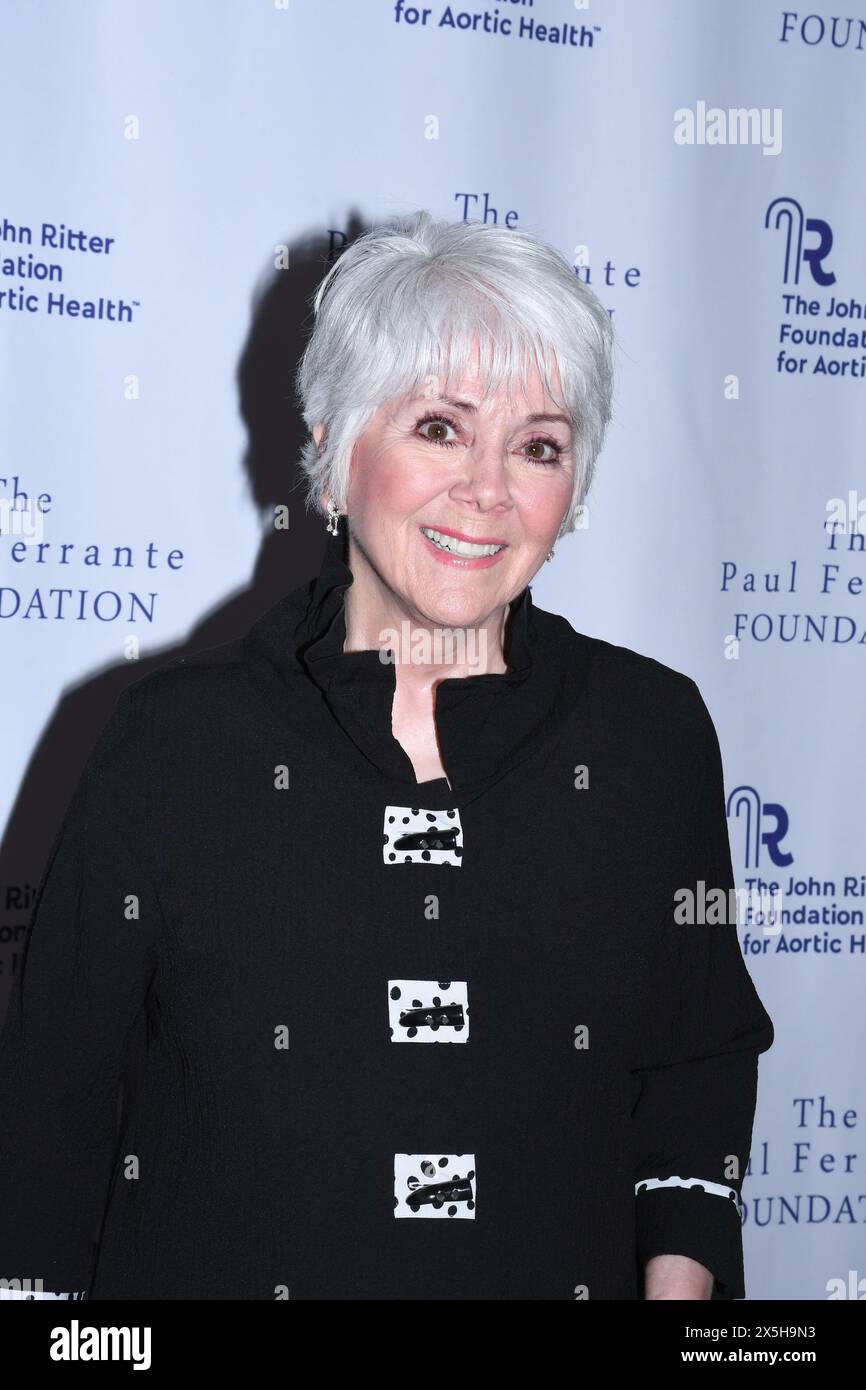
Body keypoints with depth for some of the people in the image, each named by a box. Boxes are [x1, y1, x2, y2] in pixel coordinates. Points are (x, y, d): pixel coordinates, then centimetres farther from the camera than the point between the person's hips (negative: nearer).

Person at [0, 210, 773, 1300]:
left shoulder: (657, 733, -3)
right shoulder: (177, 739, -10)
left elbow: (699, 1067, 6)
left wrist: (680, 1276, -6)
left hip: (574, 1272, 2)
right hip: (210, 1268, -1)